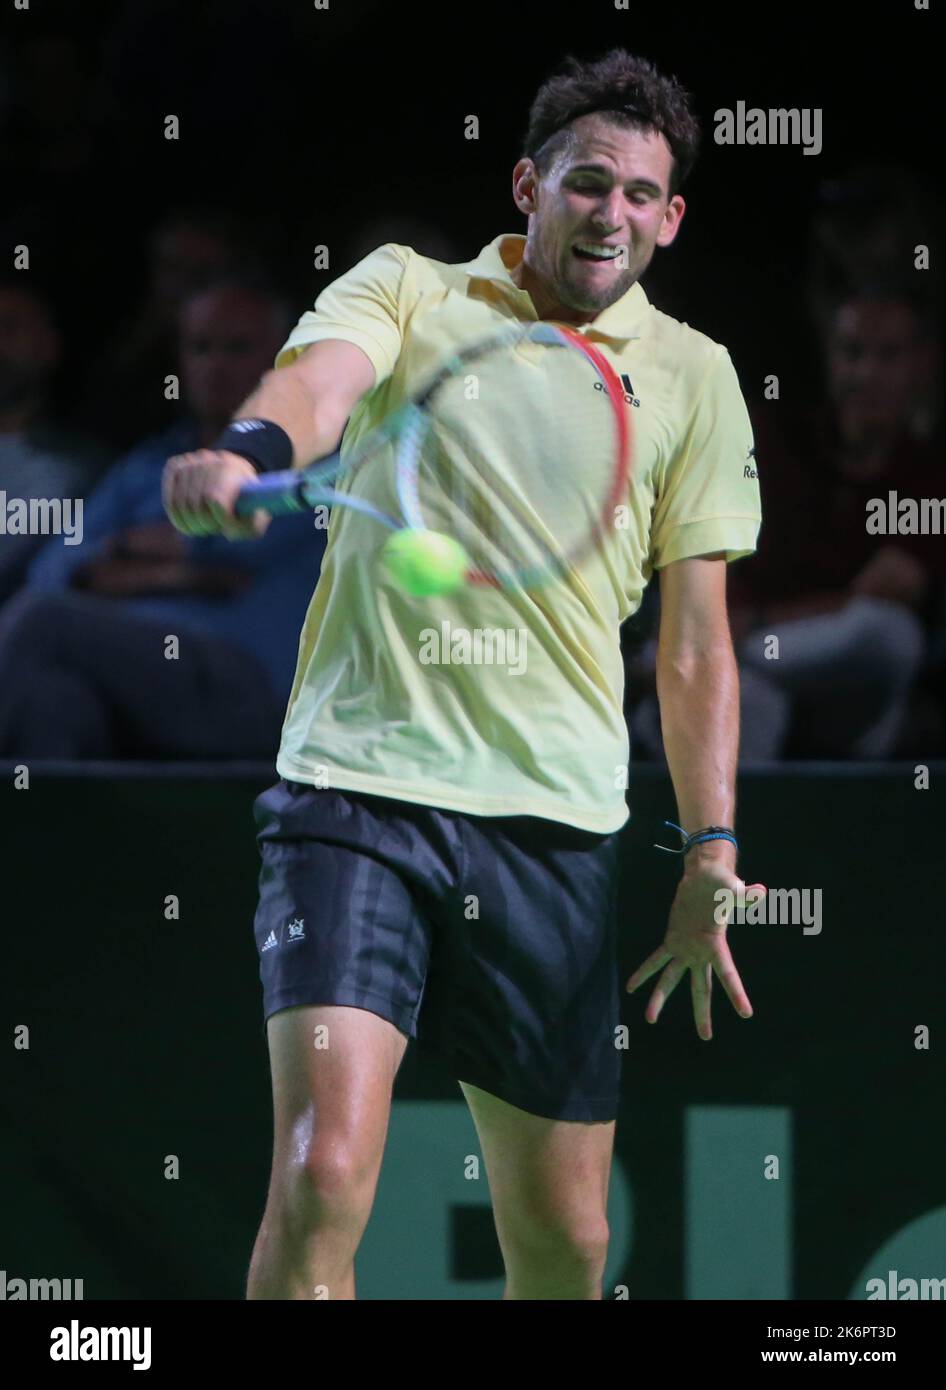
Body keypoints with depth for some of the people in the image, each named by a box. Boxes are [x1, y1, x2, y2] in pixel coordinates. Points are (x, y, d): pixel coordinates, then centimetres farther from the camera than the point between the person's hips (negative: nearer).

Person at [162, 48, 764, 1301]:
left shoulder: (691, 377, 13)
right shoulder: (408, 293, 8)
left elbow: (695, 643, 15)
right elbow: (317, 383, -15)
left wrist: (711, 855, 6)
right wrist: (253, 449, -38)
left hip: (559, 823, 3)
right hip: (361, 784, -3)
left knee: (565, 1239, 5)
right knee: (322, 1177, -19)